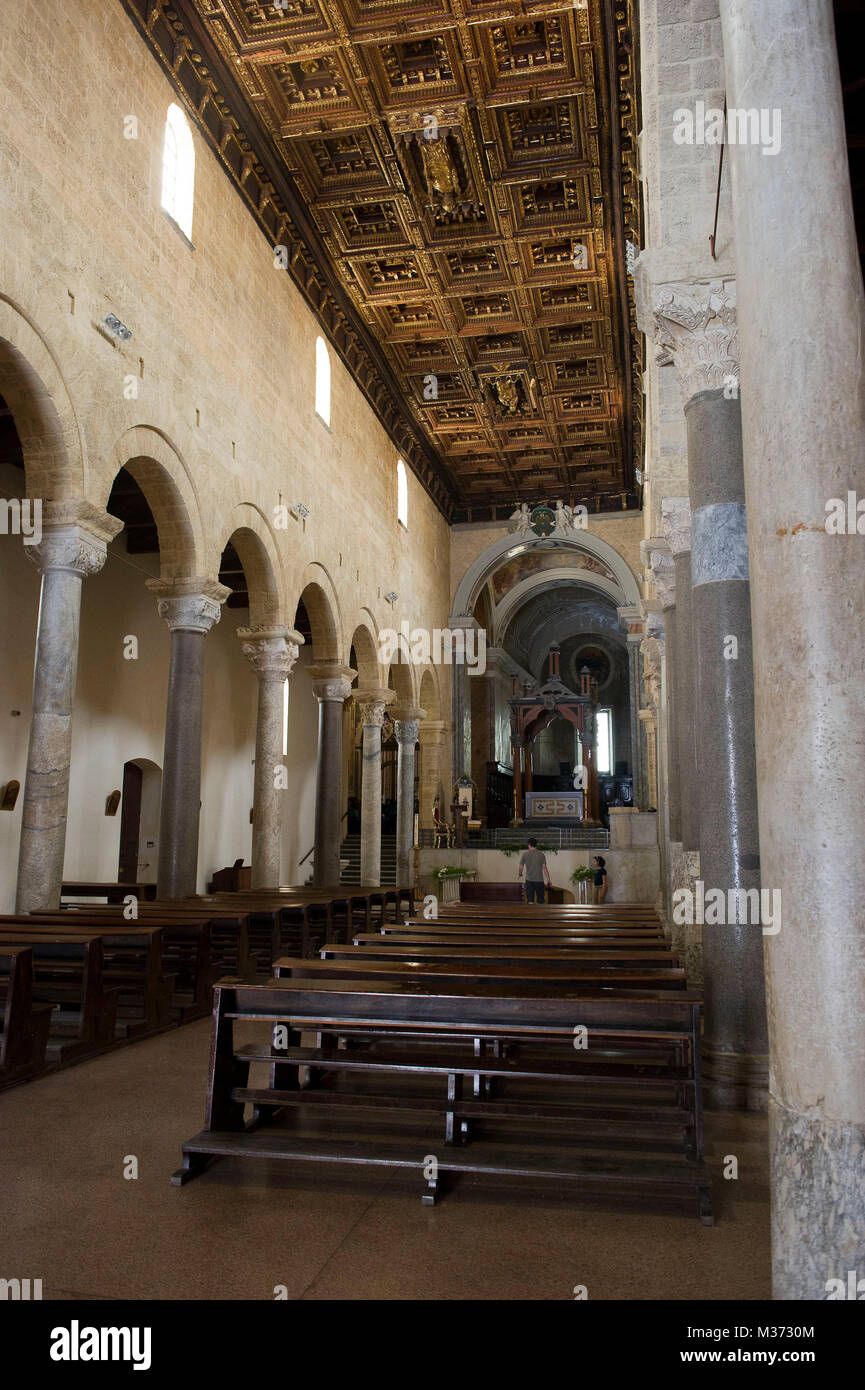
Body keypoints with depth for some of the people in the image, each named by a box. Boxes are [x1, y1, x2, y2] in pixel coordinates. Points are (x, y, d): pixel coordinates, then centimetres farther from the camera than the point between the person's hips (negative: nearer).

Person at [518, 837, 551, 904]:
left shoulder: (525, 854, 0)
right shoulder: (541, 854, 1)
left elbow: (521, 867, 4)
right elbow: (544, 868, -4)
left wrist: (519, 874, 26)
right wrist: (548, 880, 2)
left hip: (529, 880, 0)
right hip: (539, 880, 0)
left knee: (530, 901, -1)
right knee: (540, 901, 8)